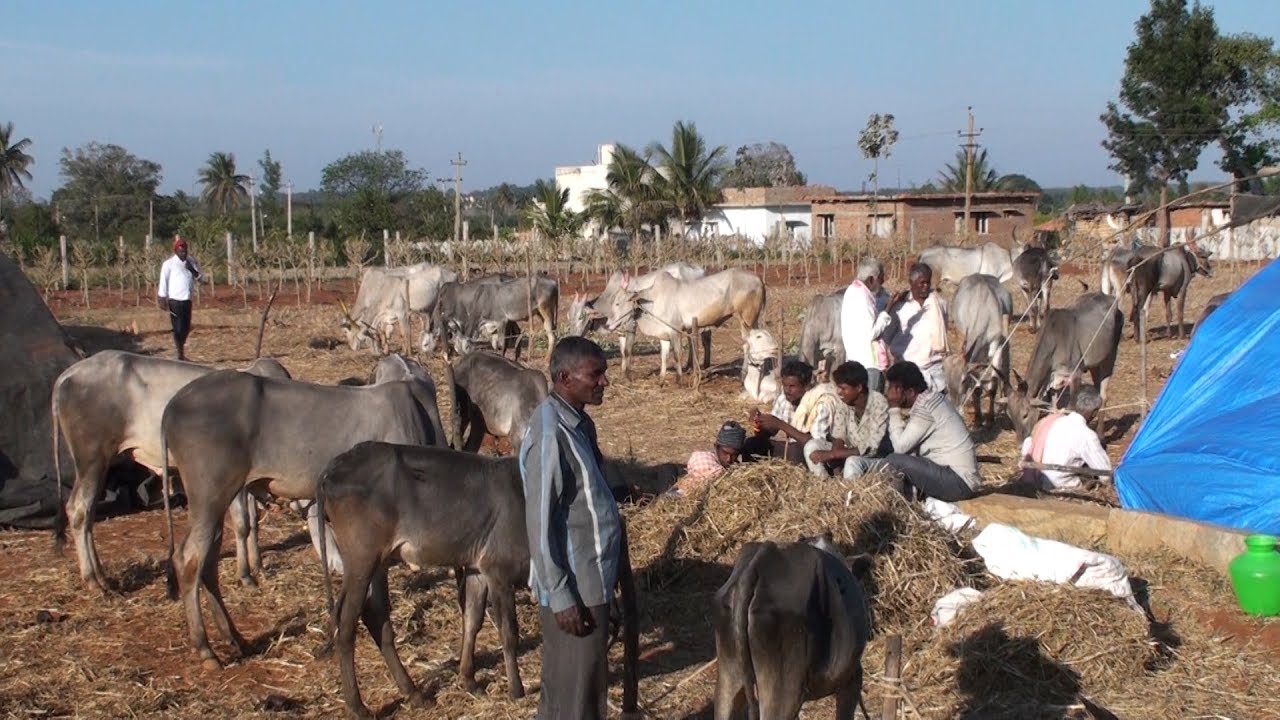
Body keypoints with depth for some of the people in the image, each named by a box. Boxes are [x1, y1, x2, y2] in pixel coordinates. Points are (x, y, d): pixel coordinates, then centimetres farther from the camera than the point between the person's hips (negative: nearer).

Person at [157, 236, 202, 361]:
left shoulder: (191, 261, 9)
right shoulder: (169, 264, -7)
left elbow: (199, 277, 13)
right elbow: (163, 281, -6)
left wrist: (192, 270, -8)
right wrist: (163, 300, -9)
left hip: (187, 300, 5)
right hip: (175, 300, -5)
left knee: (186, 328, 12)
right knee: (178, 328, -3)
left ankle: (180, 346, 30)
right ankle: (180, 355, 3)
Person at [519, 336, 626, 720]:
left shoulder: (577, 422, 7)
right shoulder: (550, 433, -22)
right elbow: (540, 524, -22)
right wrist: (560, 596, -21)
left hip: (590, 580, 9)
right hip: (575, 589, -9)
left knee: (585, 686, 20)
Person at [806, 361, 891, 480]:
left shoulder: (879, 404, -25)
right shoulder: (844, 401, -9)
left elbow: (871, 450, -27)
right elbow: (838, 437, -1)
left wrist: (831, 454, -27)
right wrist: (834, 455, -24)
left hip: (875, 458, -6)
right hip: (850, 453, 6)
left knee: (853, 462, -36)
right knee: (812, 446, -15)